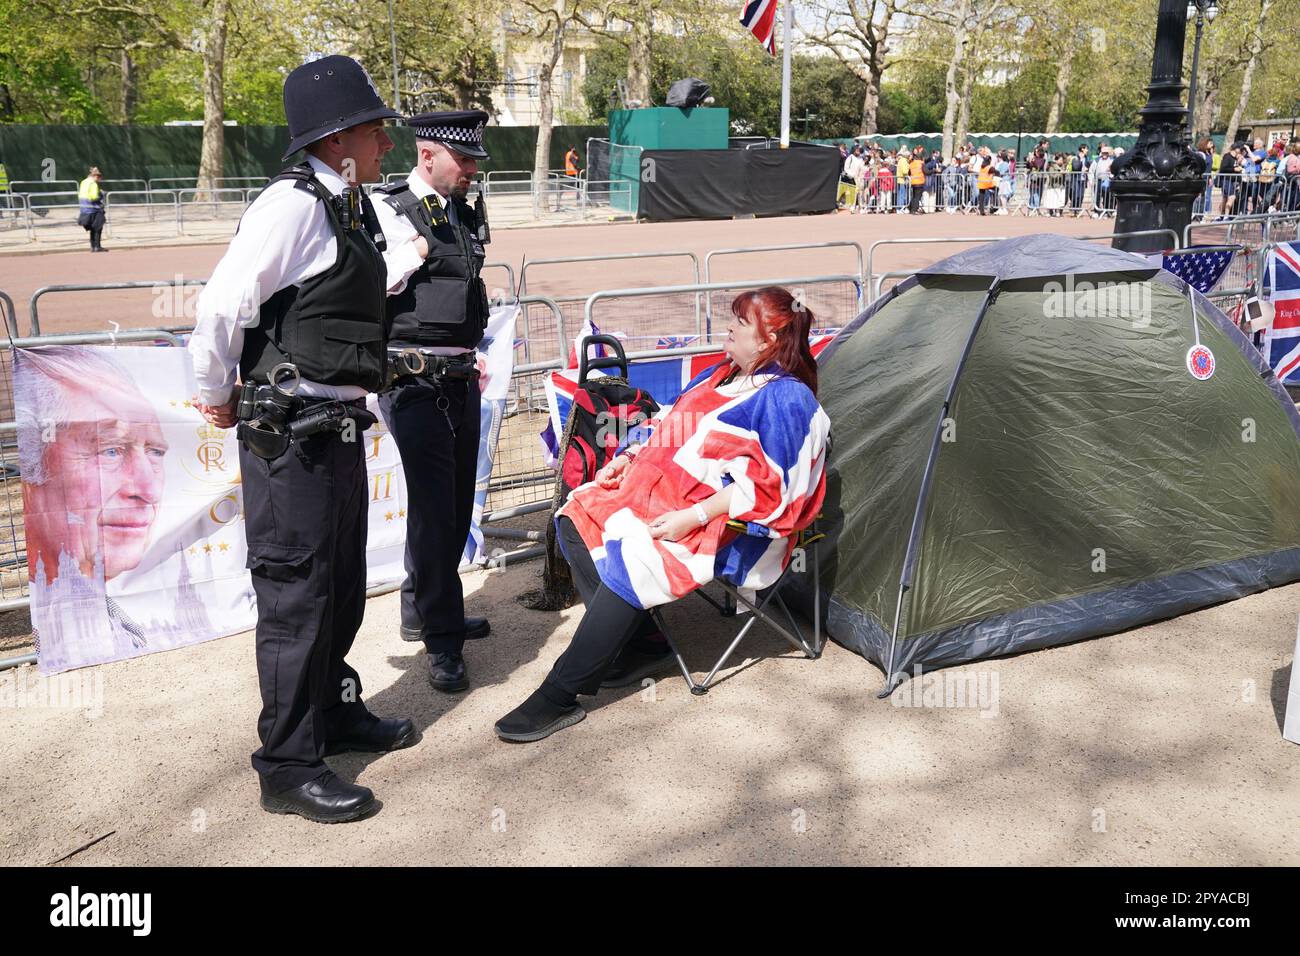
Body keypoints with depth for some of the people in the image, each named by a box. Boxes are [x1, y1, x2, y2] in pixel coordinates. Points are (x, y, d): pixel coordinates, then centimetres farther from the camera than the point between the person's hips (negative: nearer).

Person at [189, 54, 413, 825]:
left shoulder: (350, 206, 12)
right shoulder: (294, 204, -17)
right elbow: (222, 305, -21)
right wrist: (218, 397, -10)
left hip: (337, 427, 9)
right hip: (291, 434, -9)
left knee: (342, 585, 20)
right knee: (297, 595, -1)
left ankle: (334, 711, 38)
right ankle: (289, 768, 12)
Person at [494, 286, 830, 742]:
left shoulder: (785, 398, -11)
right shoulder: (719, 375, 17)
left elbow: (767, 486, -20)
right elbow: (671, 432, 23)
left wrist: (694, 517, -25)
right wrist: (627, 460, 6)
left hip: (727, 524, -10)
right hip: (663, 489, 10)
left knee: (630, 552, -31)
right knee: (578, 518, -8)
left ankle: (560, 696, -24)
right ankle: (628, 636, -3)